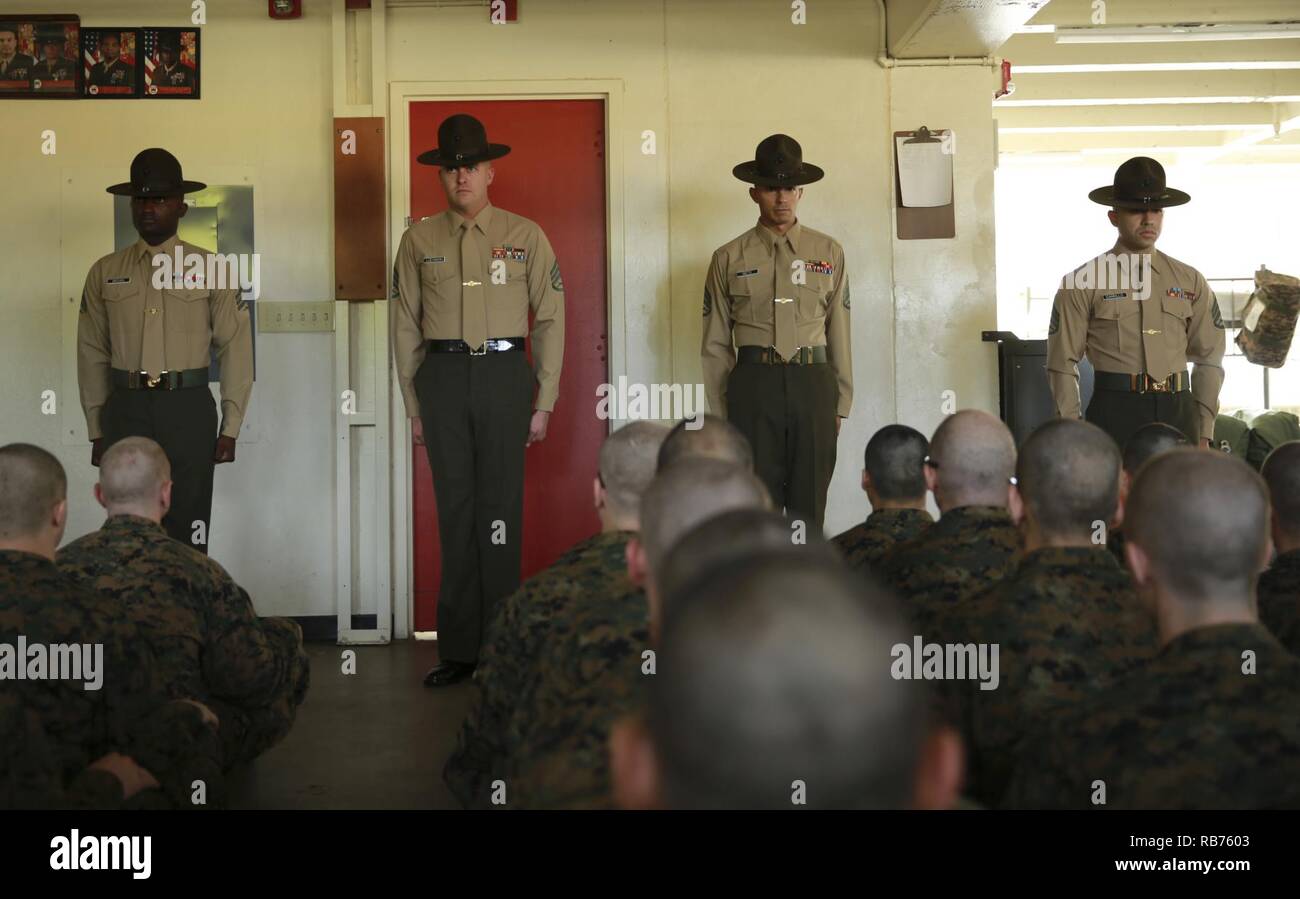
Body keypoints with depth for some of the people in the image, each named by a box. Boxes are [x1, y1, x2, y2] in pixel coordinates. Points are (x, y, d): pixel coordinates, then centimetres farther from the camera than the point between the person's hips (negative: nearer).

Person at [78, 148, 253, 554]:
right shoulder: (105, 273, 9)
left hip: (188, 409, -2)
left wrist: (230, 427, -3)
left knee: (187, 529, 2)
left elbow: (235, 349, 1)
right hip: (125, 408, 2)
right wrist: (96, 430, 7)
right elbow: (92, 354, 10)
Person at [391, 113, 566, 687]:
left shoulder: (525, 236, 6)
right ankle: (458, 648, 8)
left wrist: (544, 403, 1)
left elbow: (550, 320, 6)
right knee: (454, 508, 3)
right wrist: (414, 407, 7)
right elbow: (405, 327, 11)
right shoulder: (418, 241, 10)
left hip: (504, 372, -1)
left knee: (501, 507, -1)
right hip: (442, 376, 1)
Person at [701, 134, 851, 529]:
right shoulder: (729, 258, 7)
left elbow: (840, 333, 9)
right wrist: (719, 411, 5)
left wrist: (841, 403, 7)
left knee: (810, 504, 5)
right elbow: (716, 343, 8)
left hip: (813, 383, 1)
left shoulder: (829, 252, 9)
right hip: (754, 383, -1)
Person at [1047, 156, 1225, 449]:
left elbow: (1208, 360, 12)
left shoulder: (1190, 281, 10)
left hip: (1178, 413, 3)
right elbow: (1063, 366, -1)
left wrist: (1204, 435, 6)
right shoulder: (1082, 283, -1)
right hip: (1115, 413, -3)